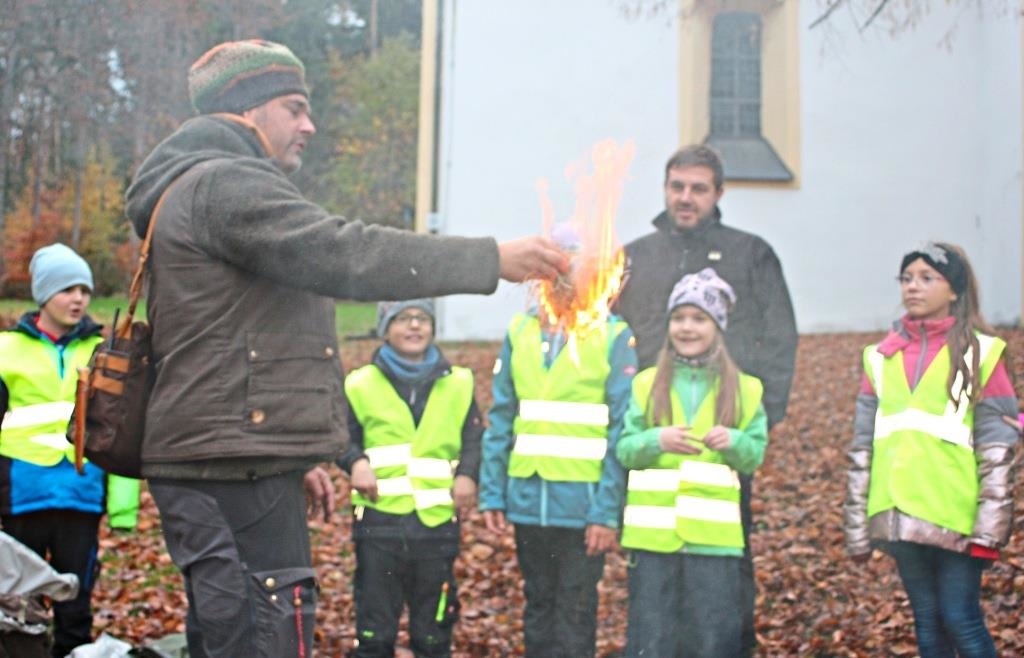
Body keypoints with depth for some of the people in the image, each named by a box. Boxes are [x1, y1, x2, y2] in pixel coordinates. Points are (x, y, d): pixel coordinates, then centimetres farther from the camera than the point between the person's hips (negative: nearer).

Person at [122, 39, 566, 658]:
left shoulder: (201, 190, 26)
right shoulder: (224, 185, -10)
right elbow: (346, 254, -23)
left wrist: (291, 457, 26)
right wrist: (493, 259, -22)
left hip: (224, 469, 11)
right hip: (235, 473, -11)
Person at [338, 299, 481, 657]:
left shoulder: (458, 383, 8)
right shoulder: (361, 384, 3)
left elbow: (474, 437, 8)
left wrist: (467, 474, -11)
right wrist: (356, 462, -14)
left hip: (438, 521, 2)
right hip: (379, 520, -1)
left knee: (434, 628, 12)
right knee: (374, 627, 5)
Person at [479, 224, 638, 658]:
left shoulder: (613, 336, -5)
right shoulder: (521, 330, 6)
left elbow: (622, 432, -9)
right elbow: (500, 419, 7)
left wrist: (608, 511, -13)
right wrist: (491, 493, 1)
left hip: (582, 503, -4)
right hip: (528, 497, 4)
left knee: (575, 619, 4)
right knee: (538, 606, 15)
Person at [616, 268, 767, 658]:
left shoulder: (743, 389, 5)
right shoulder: (647, 384, 5)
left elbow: (755, 454, 4)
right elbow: (625, 450, 2)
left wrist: (734, 442, -17)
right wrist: (657, 440, -18)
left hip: (714, 536, 0)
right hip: (653, 534, 0)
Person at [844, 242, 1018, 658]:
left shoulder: (980, 353, 0)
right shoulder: (882, 357, 11)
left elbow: (998, 449, -4)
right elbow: (863, 447, 11)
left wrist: (990, 527, -10)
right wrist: (857, 526, 8)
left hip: (956, 516, -4)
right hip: (901, 517, 4)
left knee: (960, 619, -4)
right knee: (927, 623, 10)